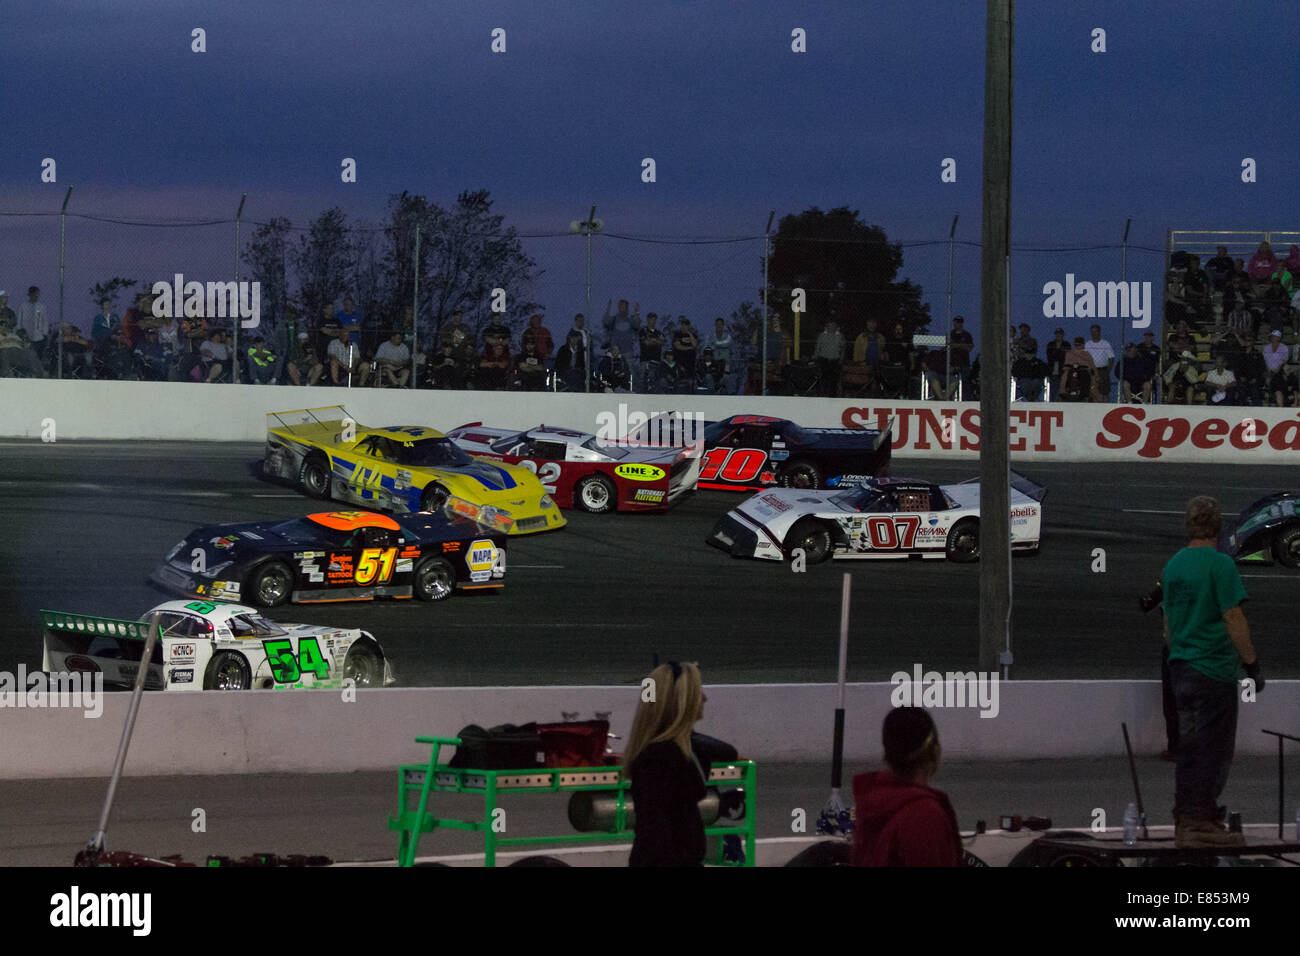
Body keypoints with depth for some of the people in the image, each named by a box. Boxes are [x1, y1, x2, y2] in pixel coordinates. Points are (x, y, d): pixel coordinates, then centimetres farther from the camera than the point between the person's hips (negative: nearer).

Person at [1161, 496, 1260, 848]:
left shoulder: (1172, 566, 10)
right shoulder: (1220, 564, -13)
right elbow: (1234, 618, -16)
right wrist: (1252, 664, -10)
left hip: (1180, 669, 8)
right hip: (1214, 670, -8)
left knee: (1190, 748, 12)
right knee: (1213, 750, -4)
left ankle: (1185, 820, 14)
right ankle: (1202, 824, -5)